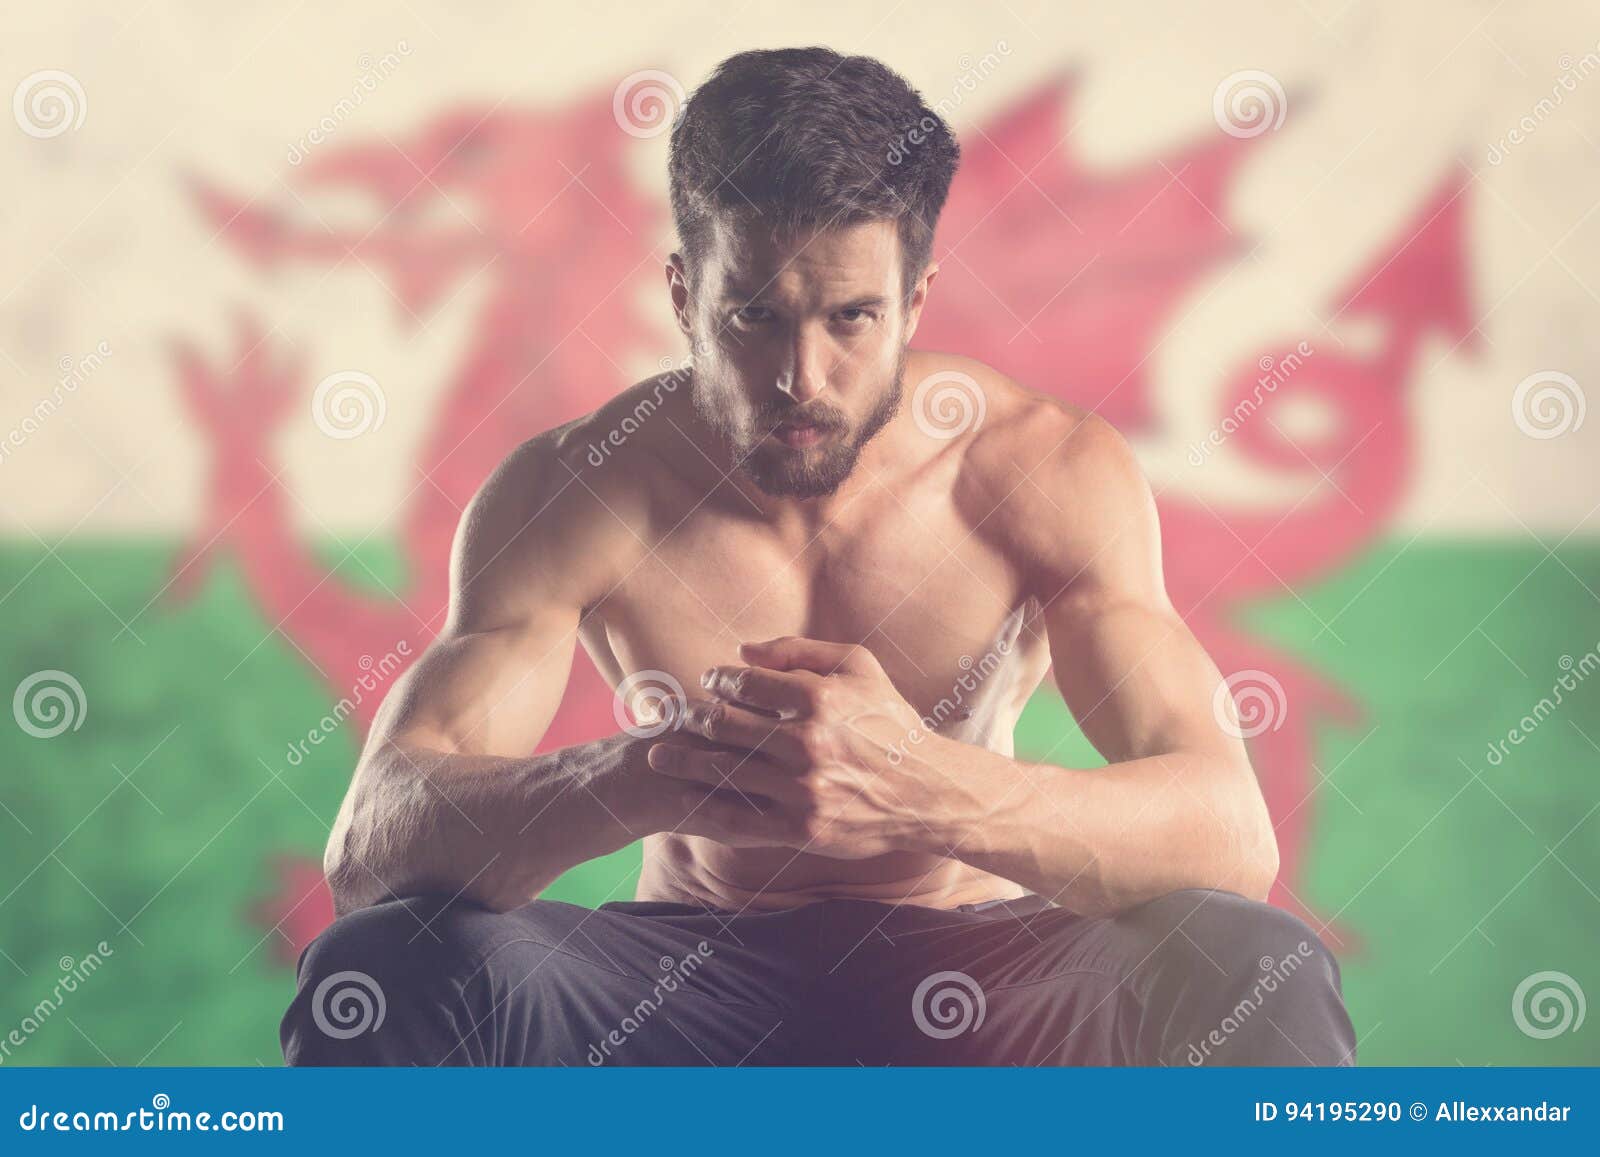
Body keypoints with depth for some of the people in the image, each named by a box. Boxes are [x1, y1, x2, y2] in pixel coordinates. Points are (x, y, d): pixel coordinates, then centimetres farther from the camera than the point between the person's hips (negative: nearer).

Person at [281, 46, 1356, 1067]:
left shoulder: (1052, 472, -12)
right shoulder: (576, 491, -12)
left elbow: (1230, 833, -24)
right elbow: (368, 844, -23)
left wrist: (925, 788, -44)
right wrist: (630, 782, -45)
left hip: (977, 983, 0)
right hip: (689, 990, 1)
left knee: (1258, 975, -30)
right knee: (375, 966, -27)